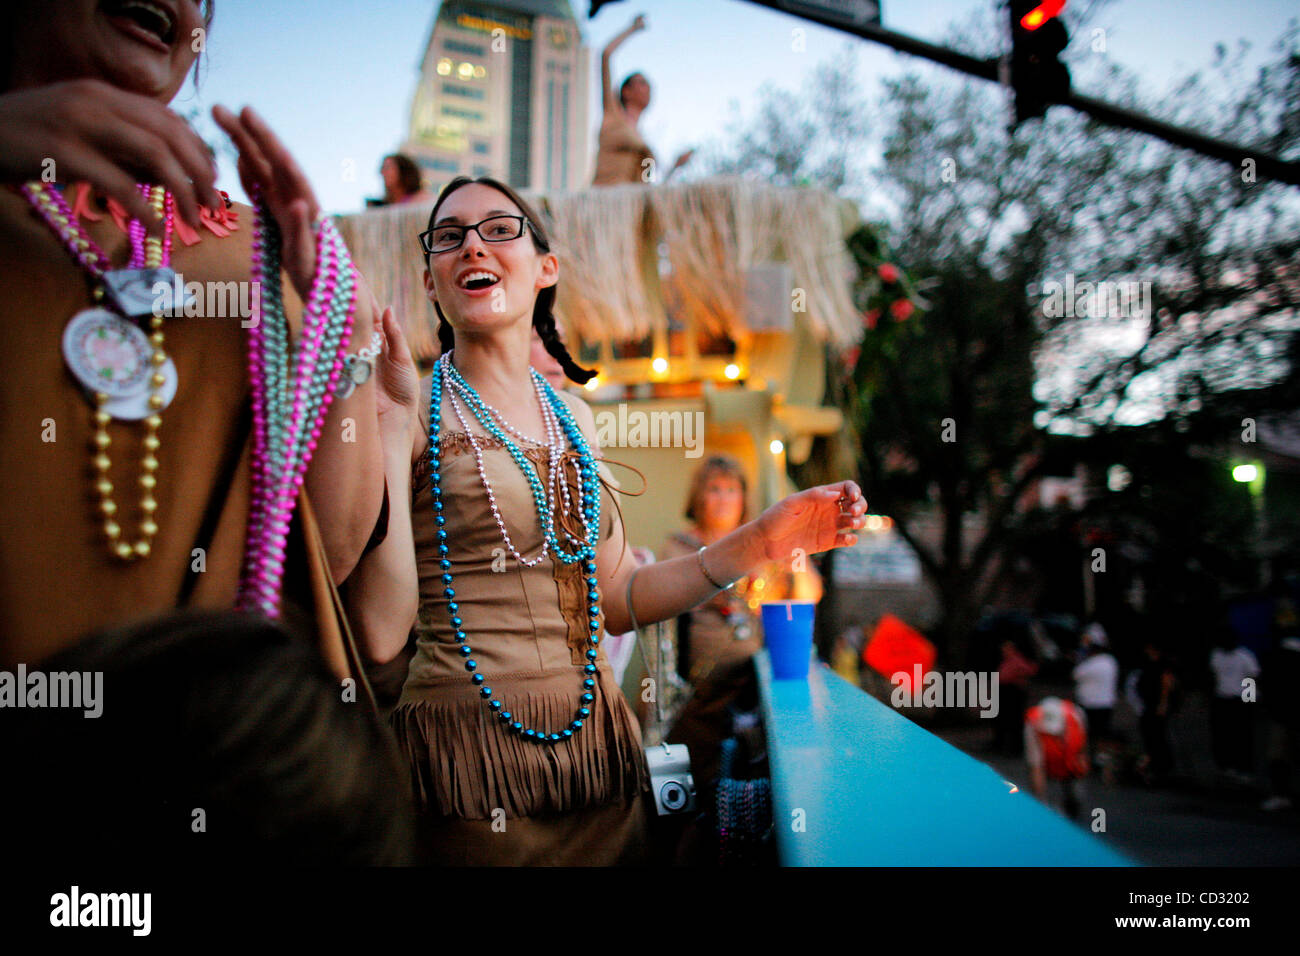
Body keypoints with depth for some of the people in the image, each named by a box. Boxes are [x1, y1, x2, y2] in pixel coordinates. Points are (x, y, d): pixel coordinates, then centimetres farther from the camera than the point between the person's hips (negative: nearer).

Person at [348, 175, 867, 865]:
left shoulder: (572, 417, 10)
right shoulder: (416, 409, -6)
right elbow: (379, 633, -16)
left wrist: (756, 545, 6)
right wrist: (388, 425, -19)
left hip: (598, 750, 6)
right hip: (470, 754, -5)